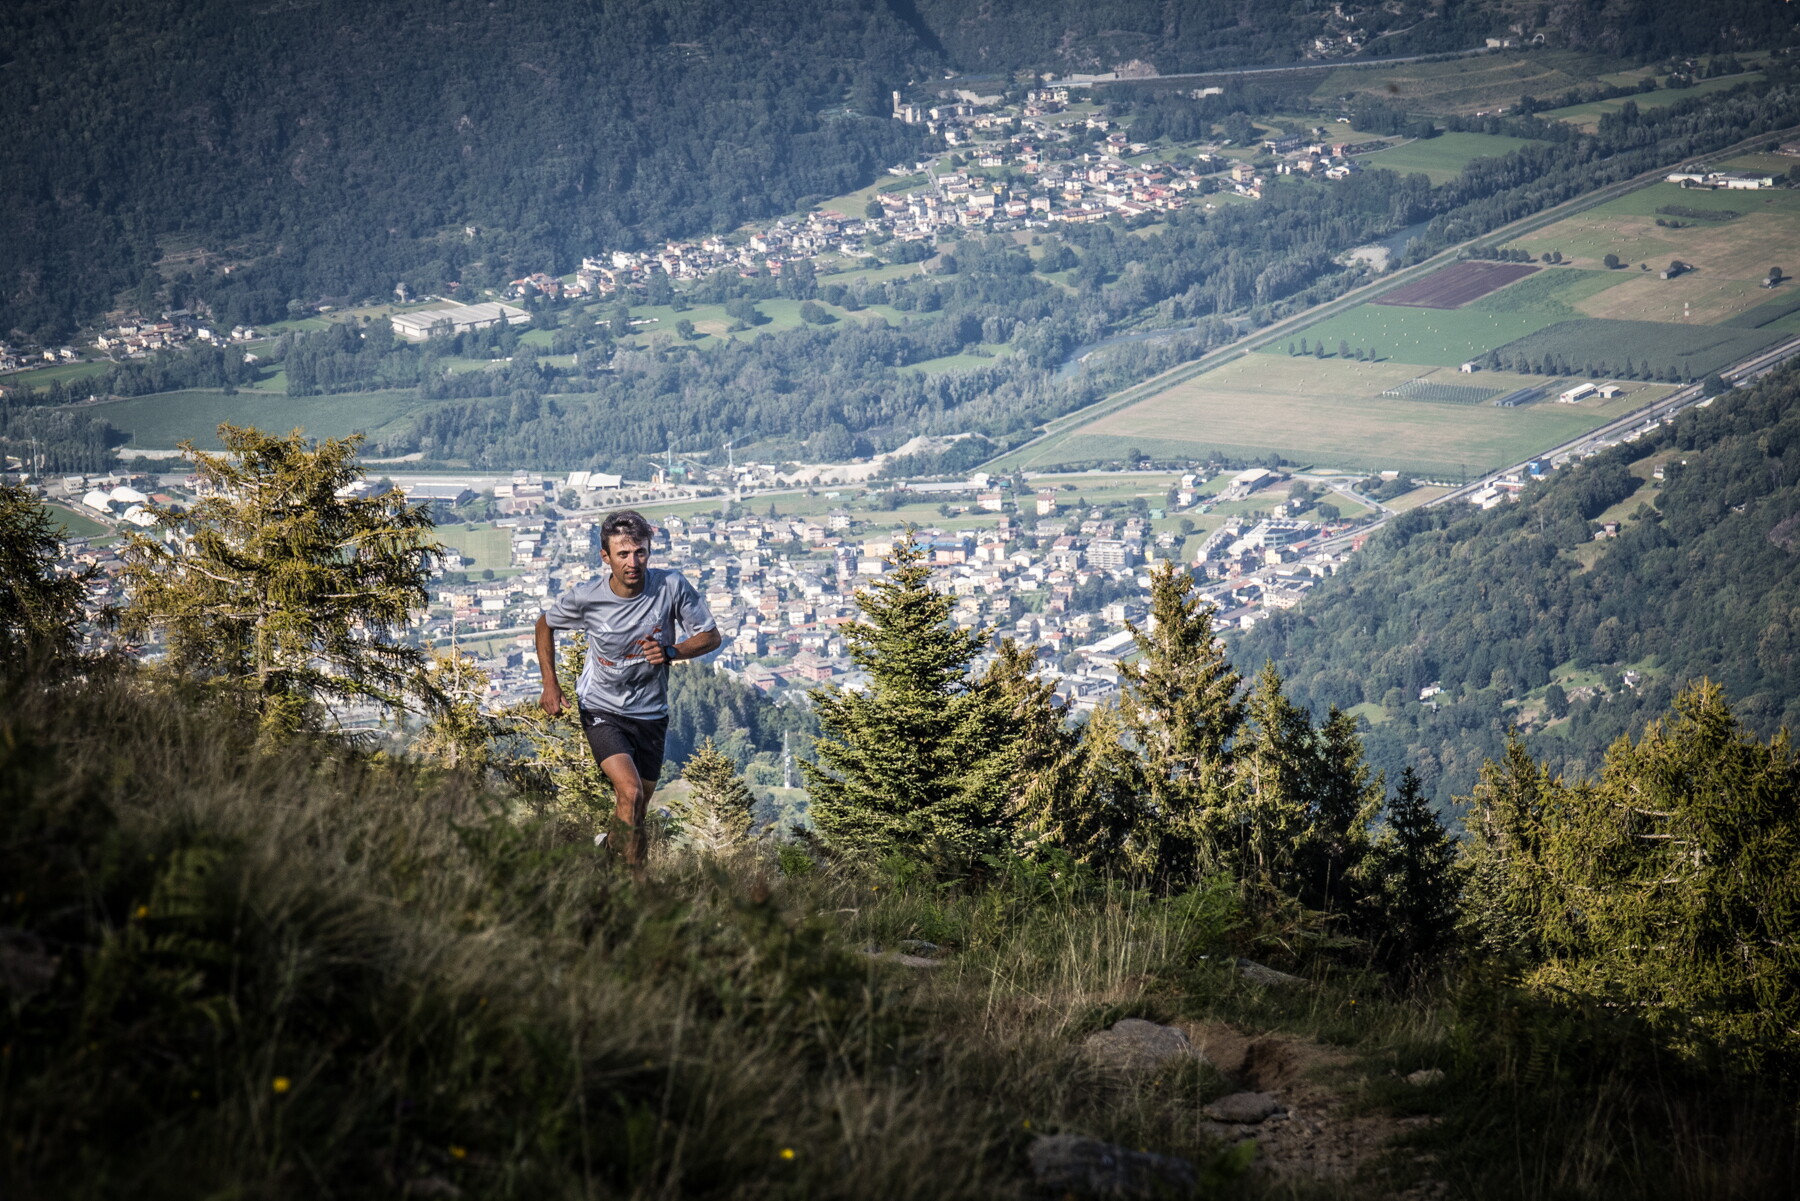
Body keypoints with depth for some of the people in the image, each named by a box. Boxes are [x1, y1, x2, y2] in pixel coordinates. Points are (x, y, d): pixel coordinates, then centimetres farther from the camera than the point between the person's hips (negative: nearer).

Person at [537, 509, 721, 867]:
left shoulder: (672, 586, -16)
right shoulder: (585, 598, -16)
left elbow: (710, 636, -4)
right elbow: (545, 624, 5)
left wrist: (670, 652, -23)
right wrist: (550, 684, -2)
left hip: (650, 713, 3)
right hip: (601, 710, -3)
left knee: (638, 811, 12)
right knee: (630, 794, -23)